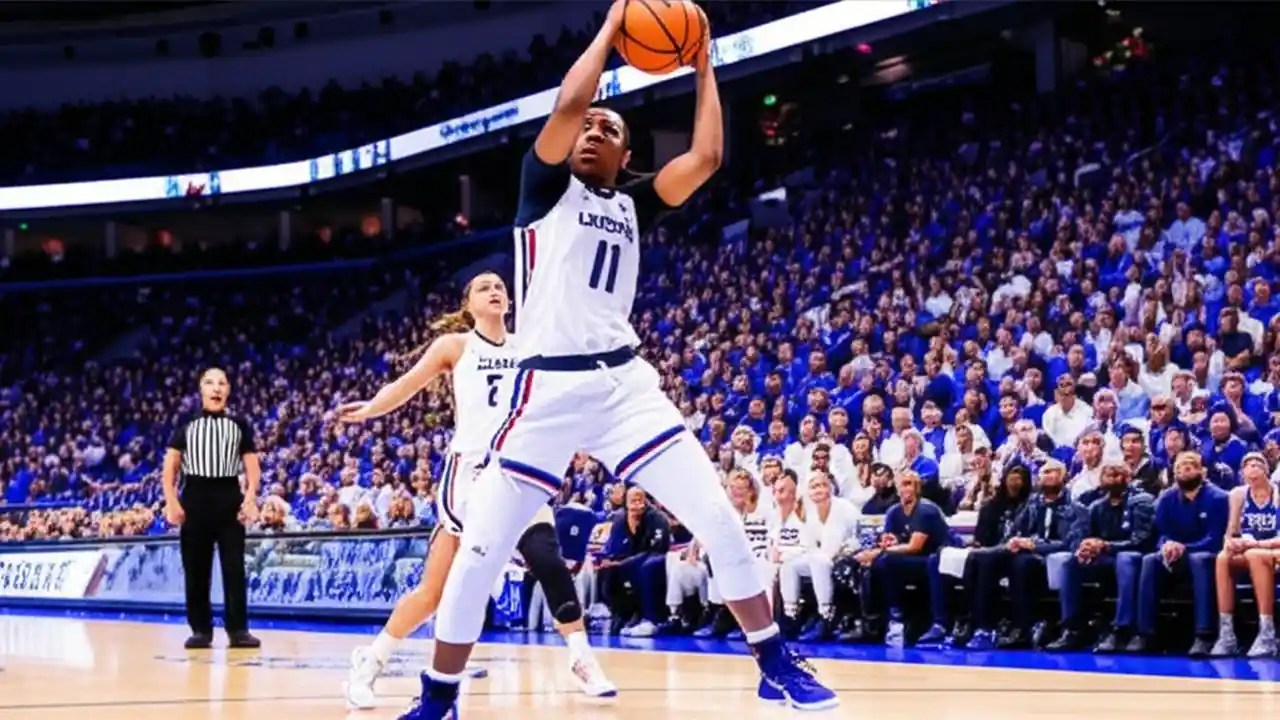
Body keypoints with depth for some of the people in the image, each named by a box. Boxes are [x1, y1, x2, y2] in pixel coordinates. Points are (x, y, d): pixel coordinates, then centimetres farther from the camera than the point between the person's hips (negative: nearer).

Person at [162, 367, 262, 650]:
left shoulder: (239, 425, 9)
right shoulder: (186, 425, 9)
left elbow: (252, 466, 6)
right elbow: (170, 467, 6)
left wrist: (250, 497, -10)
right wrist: (171, 501, -6)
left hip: (229, 496, 0)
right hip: (195, 497, 1)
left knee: (234, 565, -4)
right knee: (195, 568, 2)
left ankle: (238, 630, -1)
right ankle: (201, 629, 9)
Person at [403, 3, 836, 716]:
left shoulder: (633, 202, 15)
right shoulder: (548, 186, 4)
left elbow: (706, 158, 2)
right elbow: (568, 104, -13)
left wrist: (704, 66, 8)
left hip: (626, 381, 4)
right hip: (550, 388, -3)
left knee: (718, 517, -4)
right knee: (480, 552, -4)